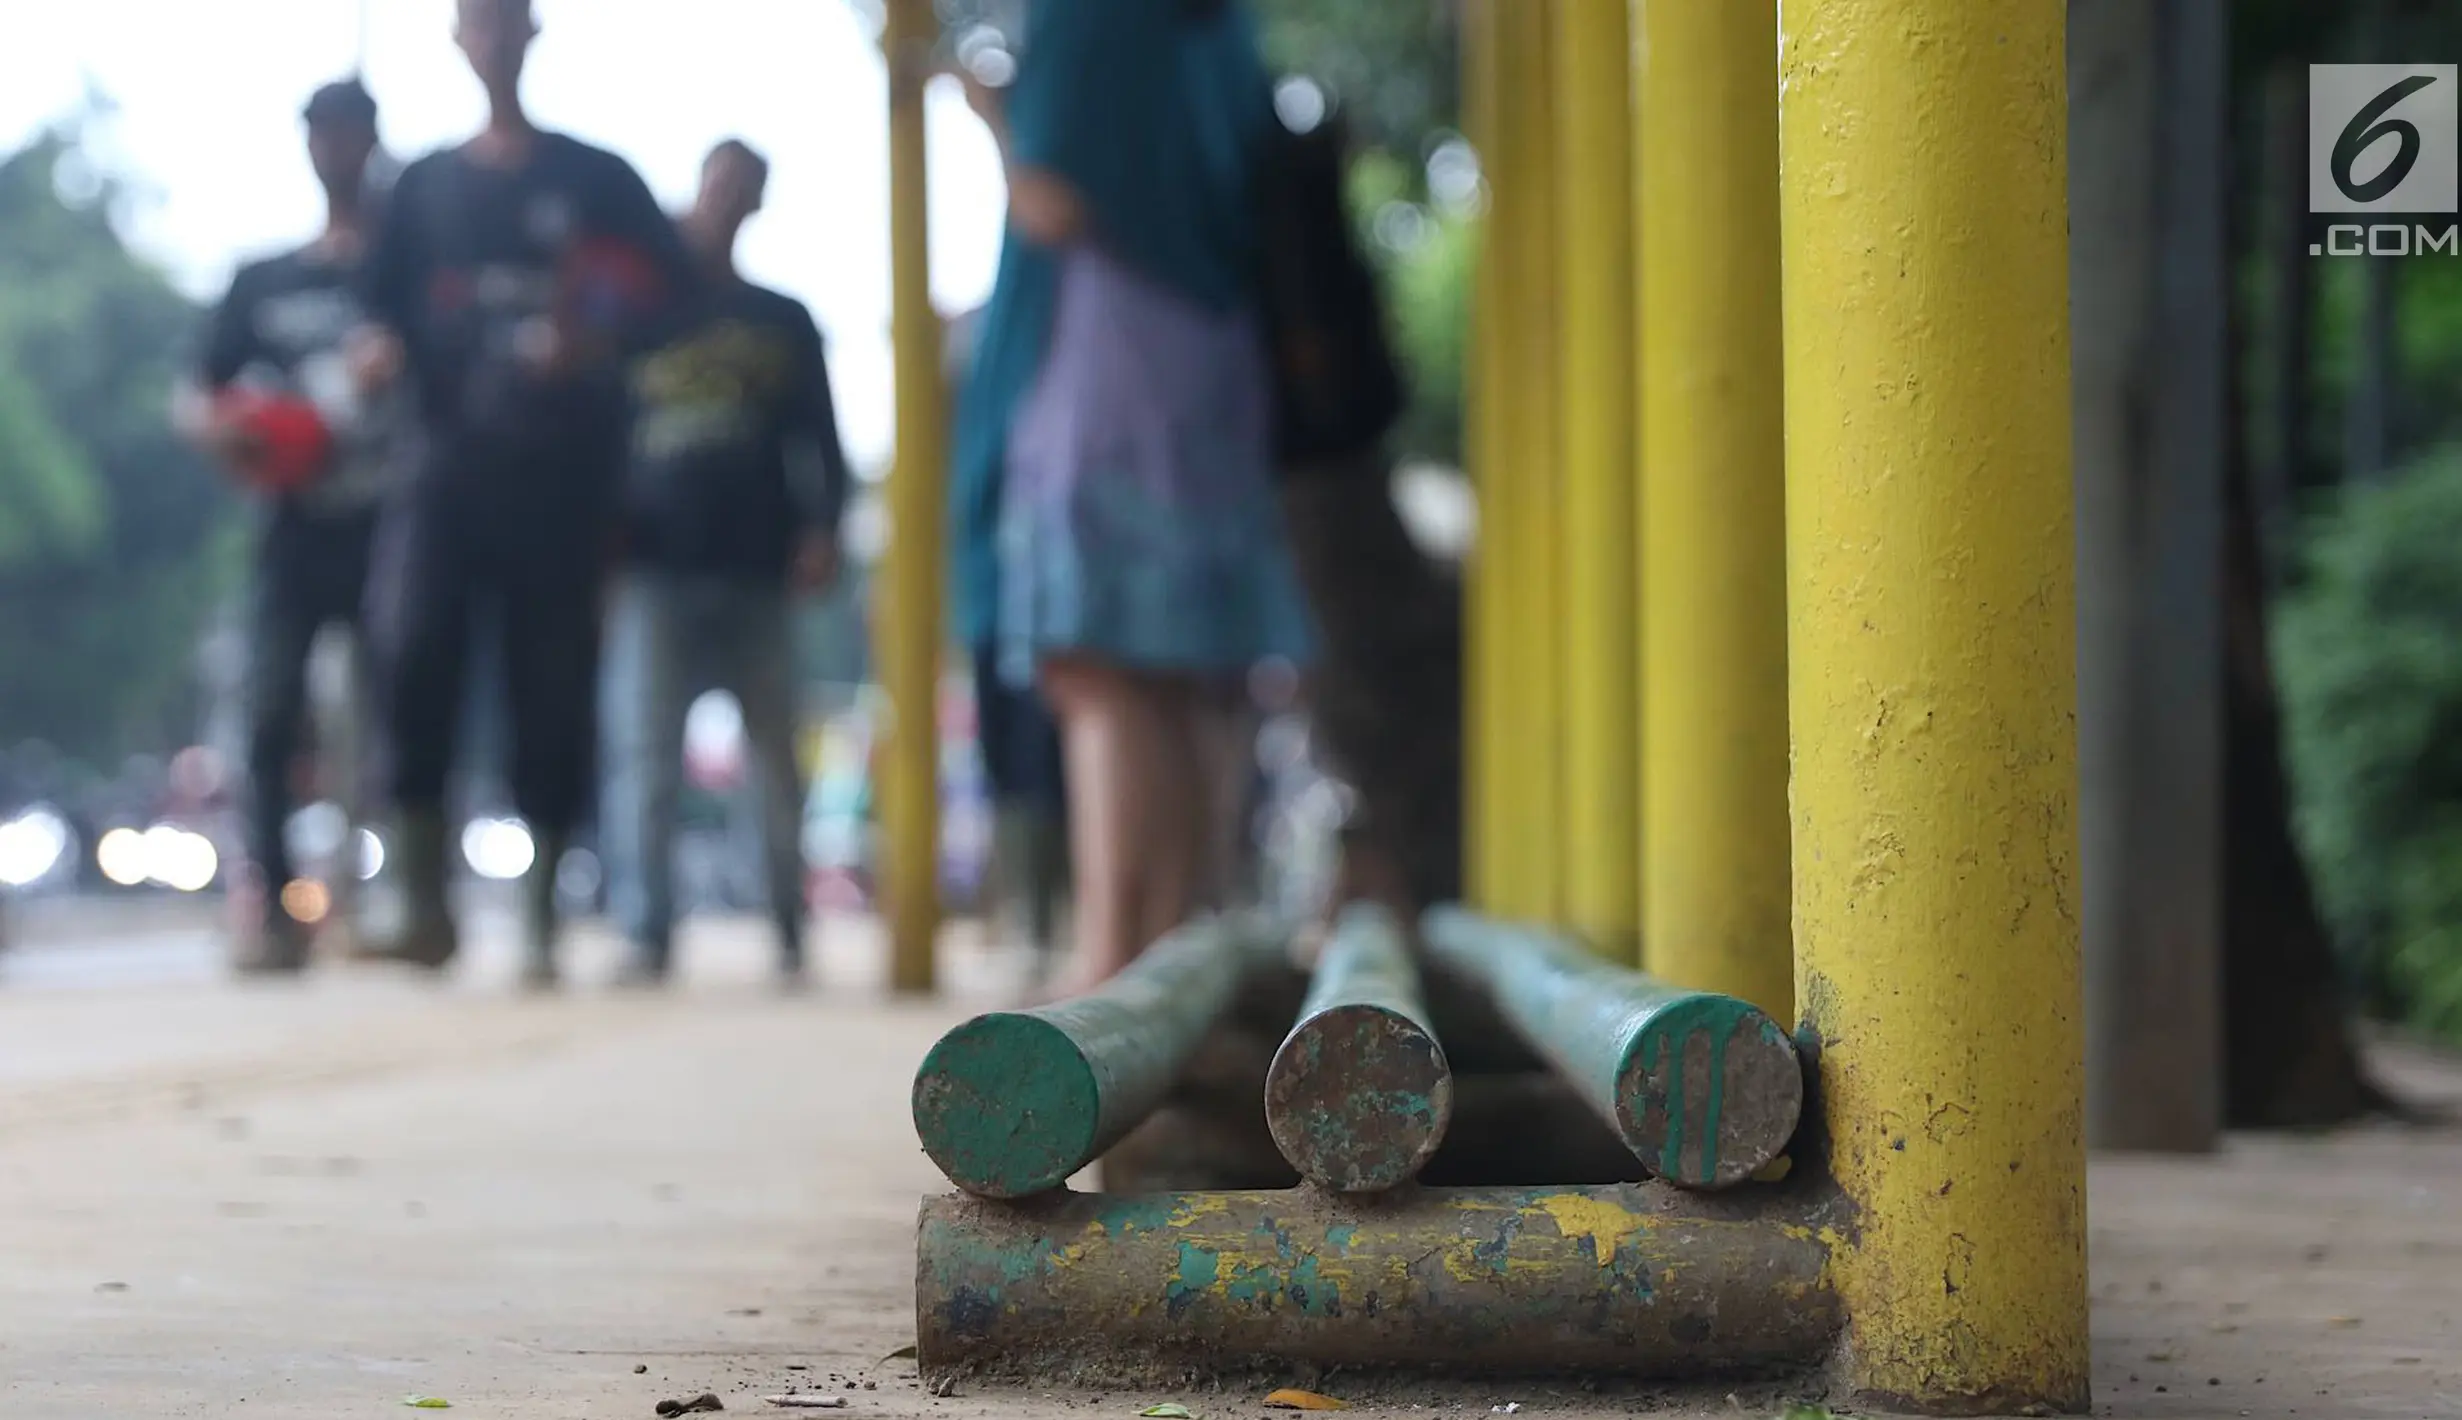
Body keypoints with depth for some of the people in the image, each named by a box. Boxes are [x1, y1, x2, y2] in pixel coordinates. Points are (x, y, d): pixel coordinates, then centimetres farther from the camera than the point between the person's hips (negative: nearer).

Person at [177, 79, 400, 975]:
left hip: (393, 531, -2)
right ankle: (269, 901, -6)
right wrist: (221, 430, -9)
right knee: (272, 709, -8)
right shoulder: (263, 283, 13)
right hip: (296, 535, 2)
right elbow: (197, 397, 14)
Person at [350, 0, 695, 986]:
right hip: (452, 459, 1)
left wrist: (600, 340, -14)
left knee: (552, 687, -2)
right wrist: (385, 351, -7)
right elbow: (389, 308, 16)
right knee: (414, 654, -18)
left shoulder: (596, 179, 9)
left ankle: (541, 921, 7)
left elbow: (672, 293, 4)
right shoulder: (426, 186, 16)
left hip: (563, 470, -1)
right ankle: (426, 909, -13)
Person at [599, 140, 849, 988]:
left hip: (757, 574, 1)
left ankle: (791, 933, 9)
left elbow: (819, 440, 12)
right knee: (643, 757, -9)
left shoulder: (784, 323, 17)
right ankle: (646, 934, -9)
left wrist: (821, 531, -5)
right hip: (656, 572, -1)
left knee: (777, 761, 2)